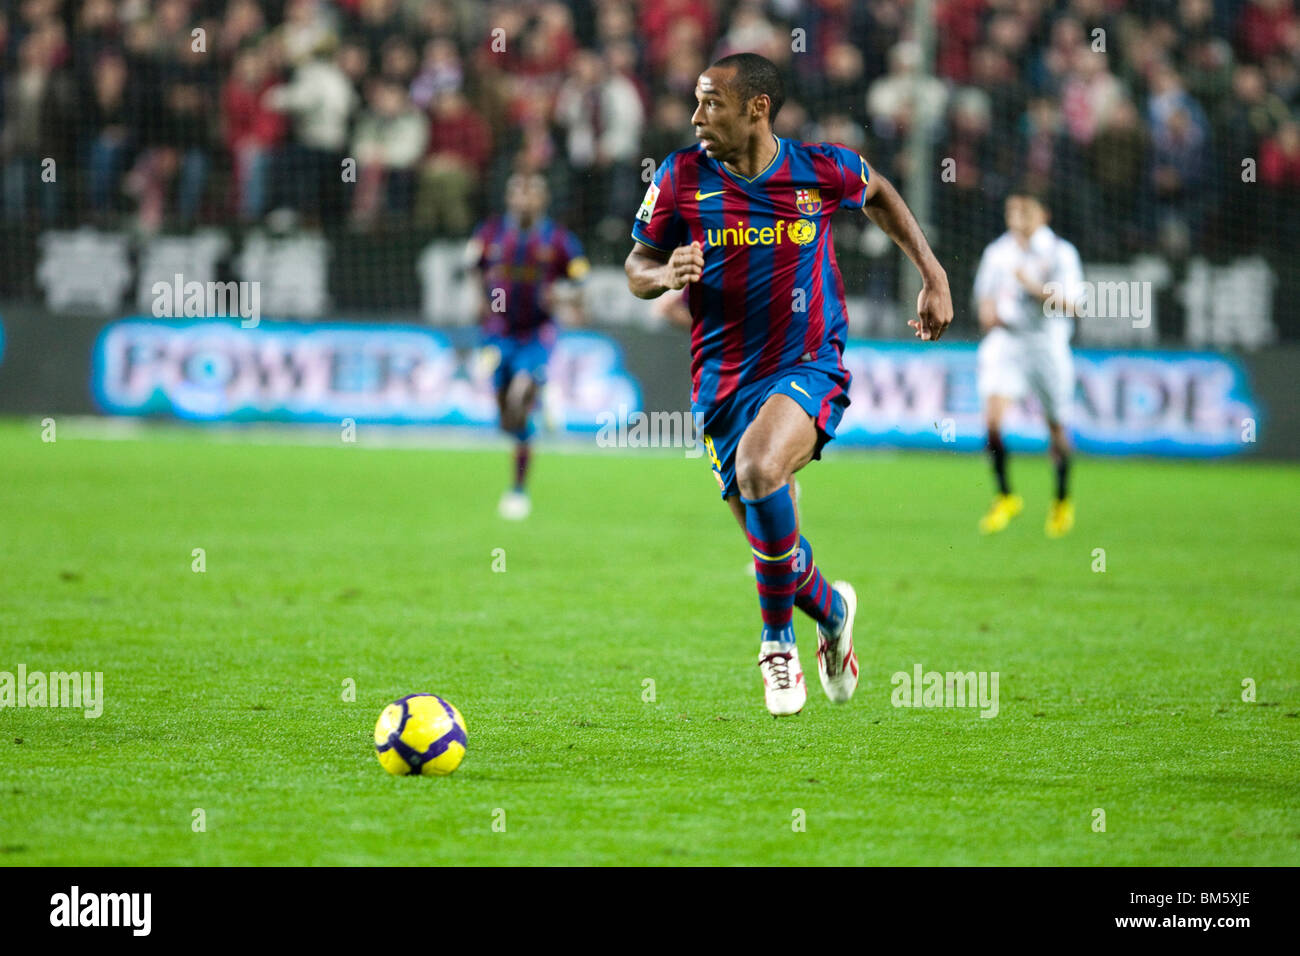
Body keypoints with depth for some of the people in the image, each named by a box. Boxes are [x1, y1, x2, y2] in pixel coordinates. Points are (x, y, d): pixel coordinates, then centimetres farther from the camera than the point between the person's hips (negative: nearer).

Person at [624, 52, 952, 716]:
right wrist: (665, 274, -20)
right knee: (772, 547, 6)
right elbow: (636, 266, 3)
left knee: (759, 468, -32)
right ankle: (833, 610, 41)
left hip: (808, 369, -3)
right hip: (722, 381, 3)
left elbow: (879, 195, 16)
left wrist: (934, 276, 13)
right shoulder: (681, 177, -5)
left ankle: (778, 640, -12)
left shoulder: (822, 170, -6)